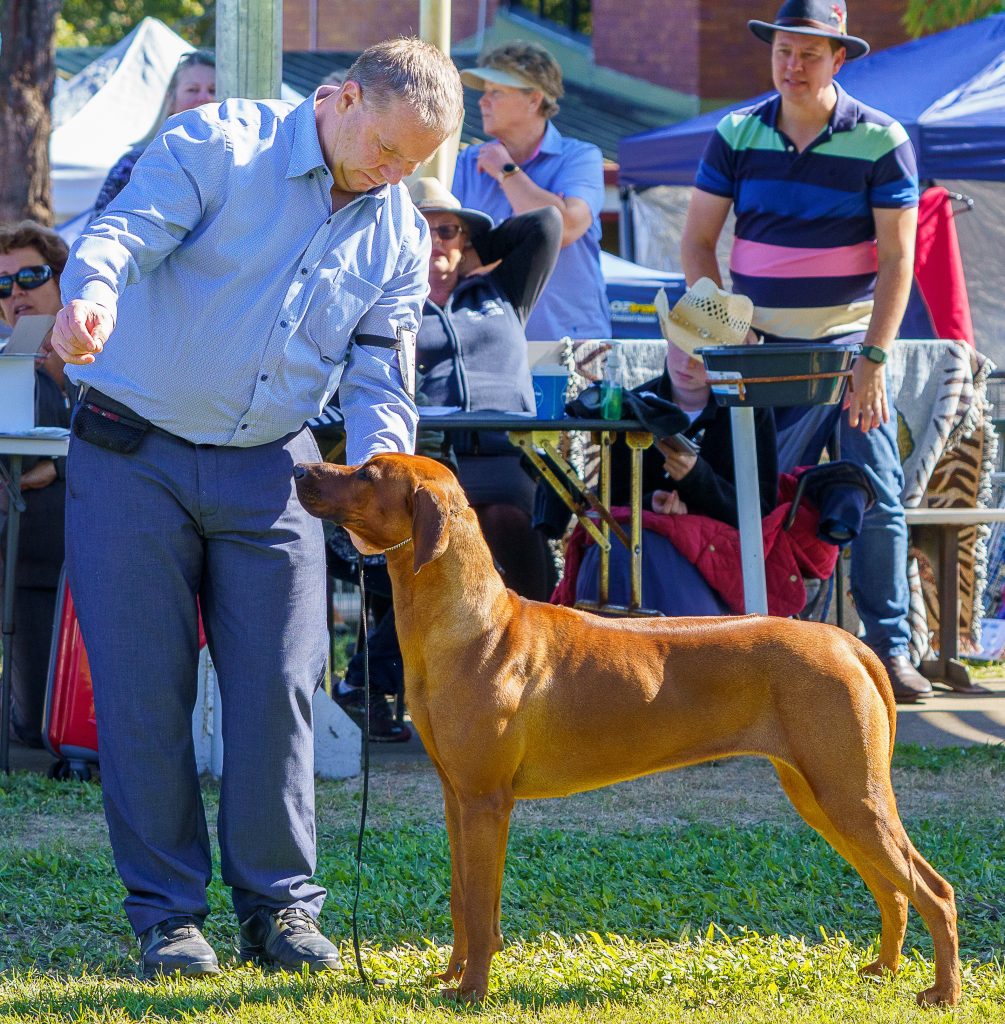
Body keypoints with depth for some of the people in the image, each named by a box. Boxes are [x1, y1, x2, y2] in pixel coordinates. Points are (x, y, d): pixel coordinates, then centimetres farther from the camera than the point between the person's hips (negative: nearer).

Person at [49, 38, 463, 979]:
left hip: (268, 472, 4)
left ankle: (279, 903, 11)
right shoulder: (216, 147, -10)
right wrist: (92, 287, -47)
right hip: (134, 457, -4)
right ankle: (166, 913, 8)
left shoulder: (398, 238, 5)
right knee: (144, 688, -1)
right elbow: (128, 230, -23)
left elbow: (378, 379, 3)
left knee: (277, 686, -1)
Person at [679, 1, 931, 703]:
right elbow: (698, 240, 8)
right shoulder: (737, 135, 4)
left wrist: (873, 359, -13)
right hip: (760, 349, 2)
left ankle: (890, 647, -2)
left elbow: (897, 257, -6)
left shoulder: (880, 140, -4)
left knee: (877, 498, -7)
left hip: (848, 343, -2)